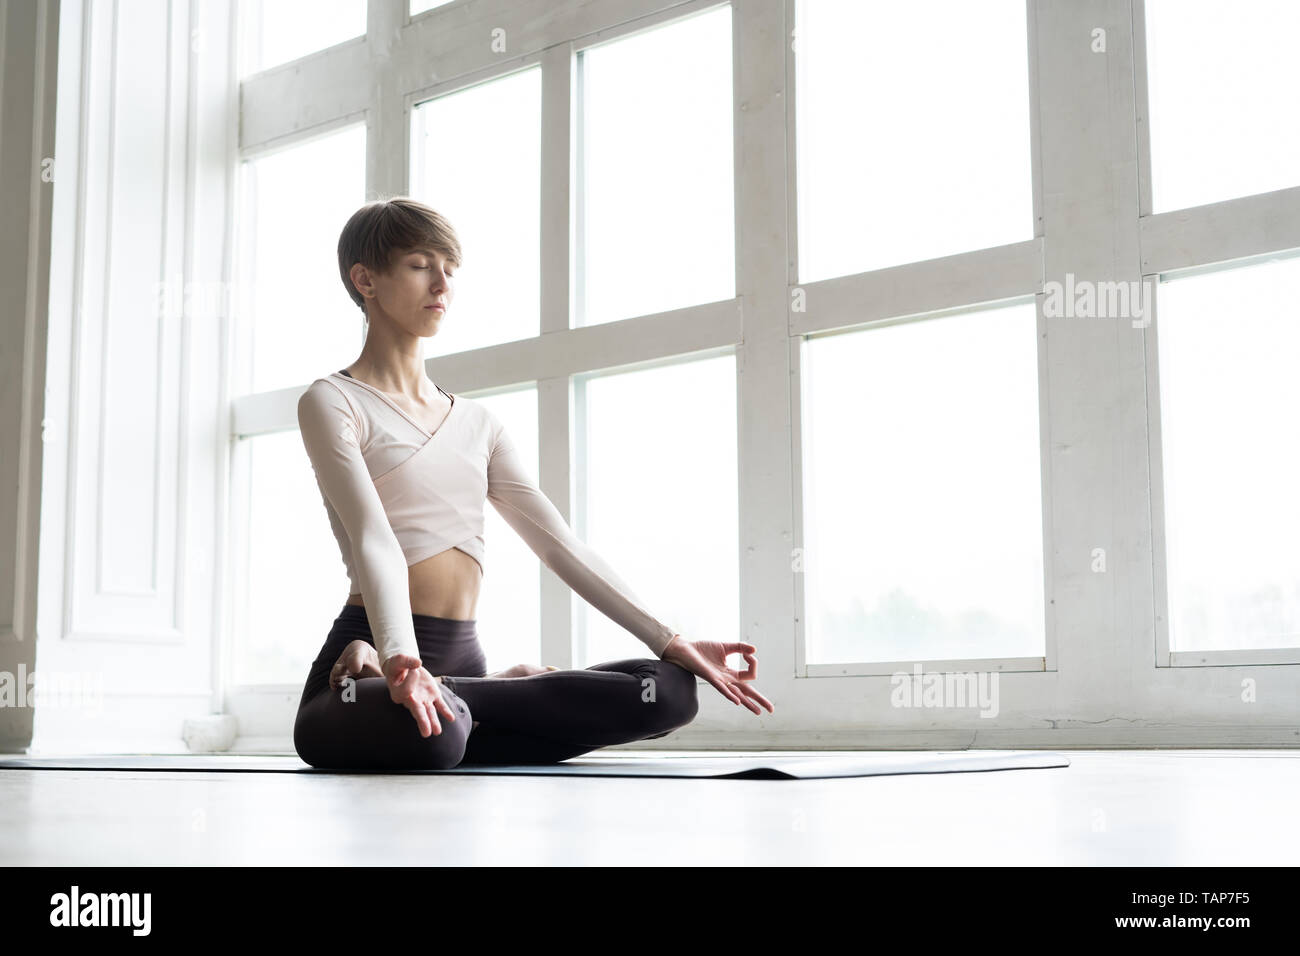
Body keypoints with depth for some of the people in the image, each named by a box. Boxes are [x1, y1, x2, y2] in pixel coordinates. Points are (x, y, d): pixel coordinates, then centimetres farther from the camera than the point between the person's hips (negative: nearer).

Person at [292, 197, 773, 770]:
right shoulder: (332, 403, 2)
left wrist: (670, 643, 7)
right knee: (430, 736, -43)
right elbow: (374, 541, -15)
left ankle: (445, 700, -6)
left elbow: (559, 544, 15)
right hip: (375, 662, -7)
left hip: (464, 660, 7)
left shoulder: (475, 423, 21)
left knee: (669, 691, -13)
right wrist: (401, 663, -32)